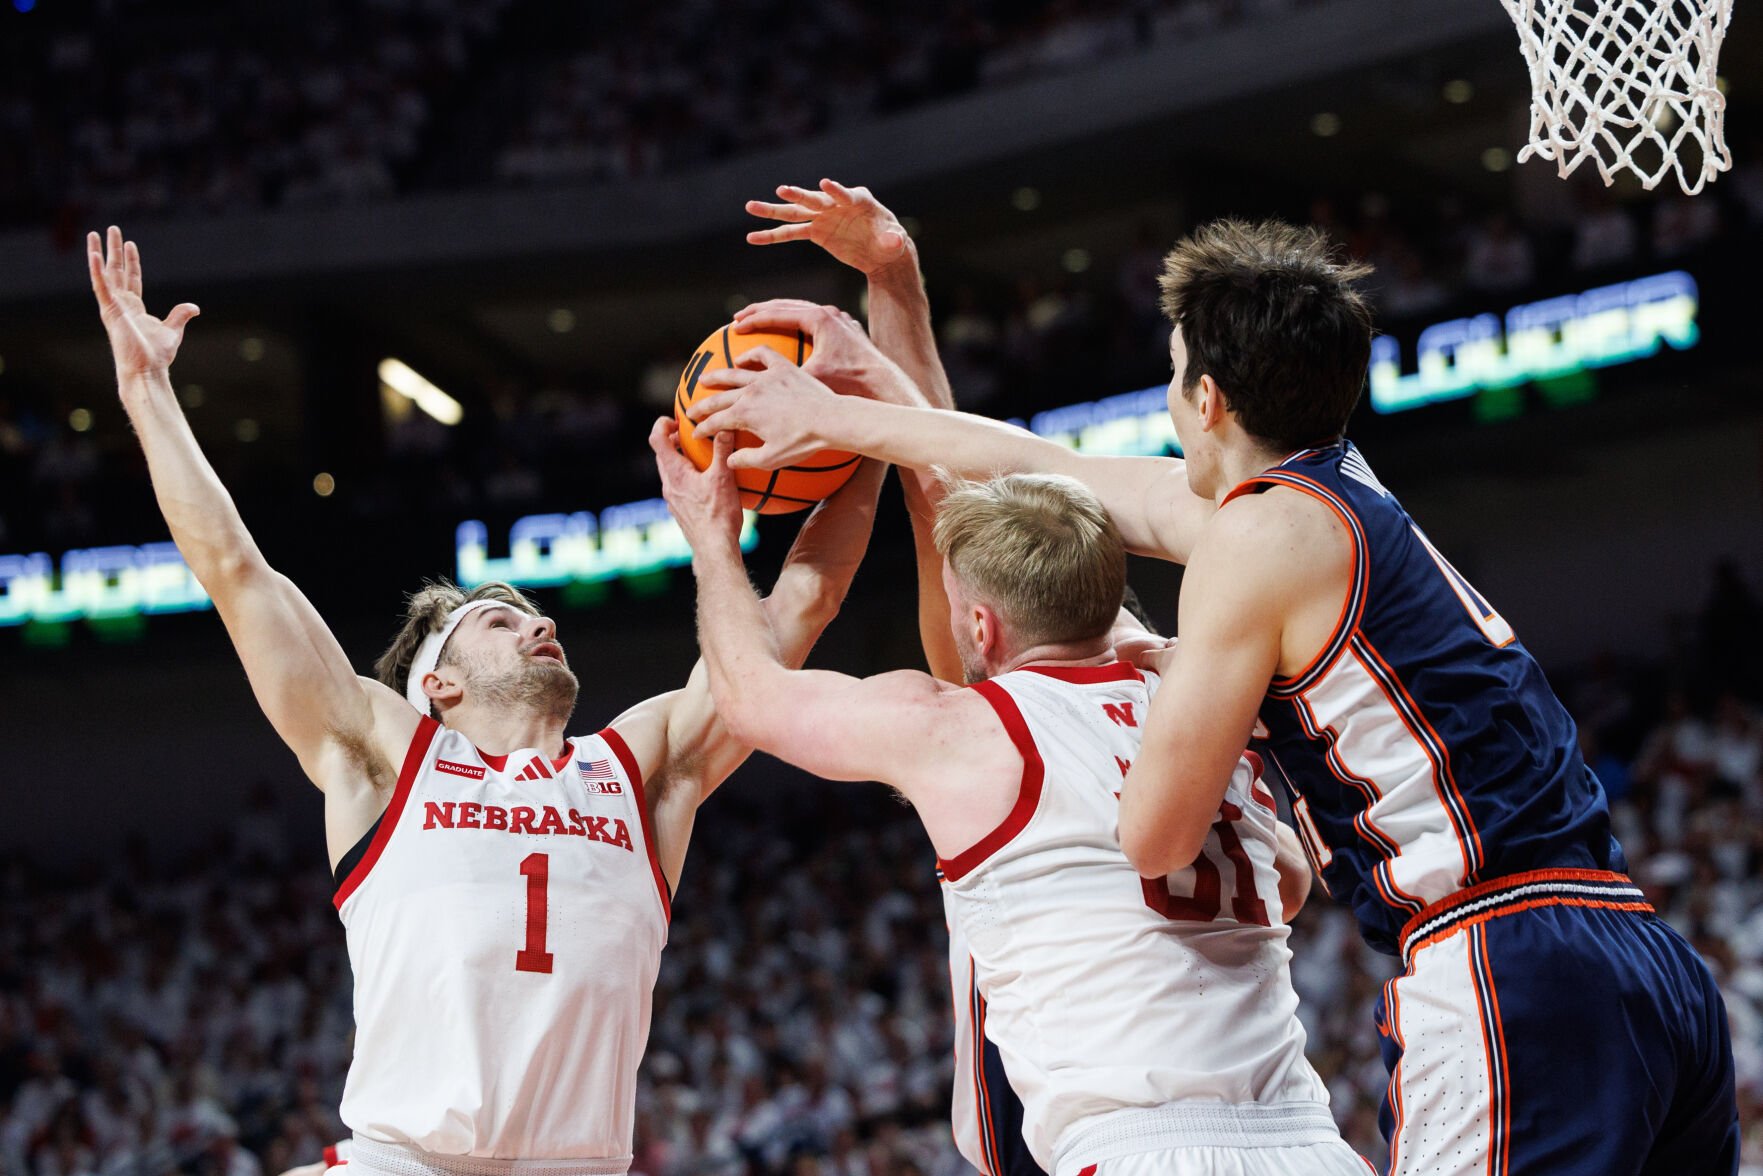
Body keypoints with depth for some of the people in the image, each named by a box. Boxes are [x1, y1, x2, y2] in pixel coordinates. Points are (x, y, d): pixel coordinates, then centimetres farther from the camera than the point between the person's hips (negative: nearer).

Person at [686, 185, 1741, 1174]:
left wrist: (1159, 676, 16)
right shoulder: (1337, 493, 20)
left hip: (1509, 984, -9)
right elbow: (1045, 468, 32)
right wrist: (835, 413, 40)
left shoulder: (1260, 535, -6)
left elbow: (1156, 837, -4)